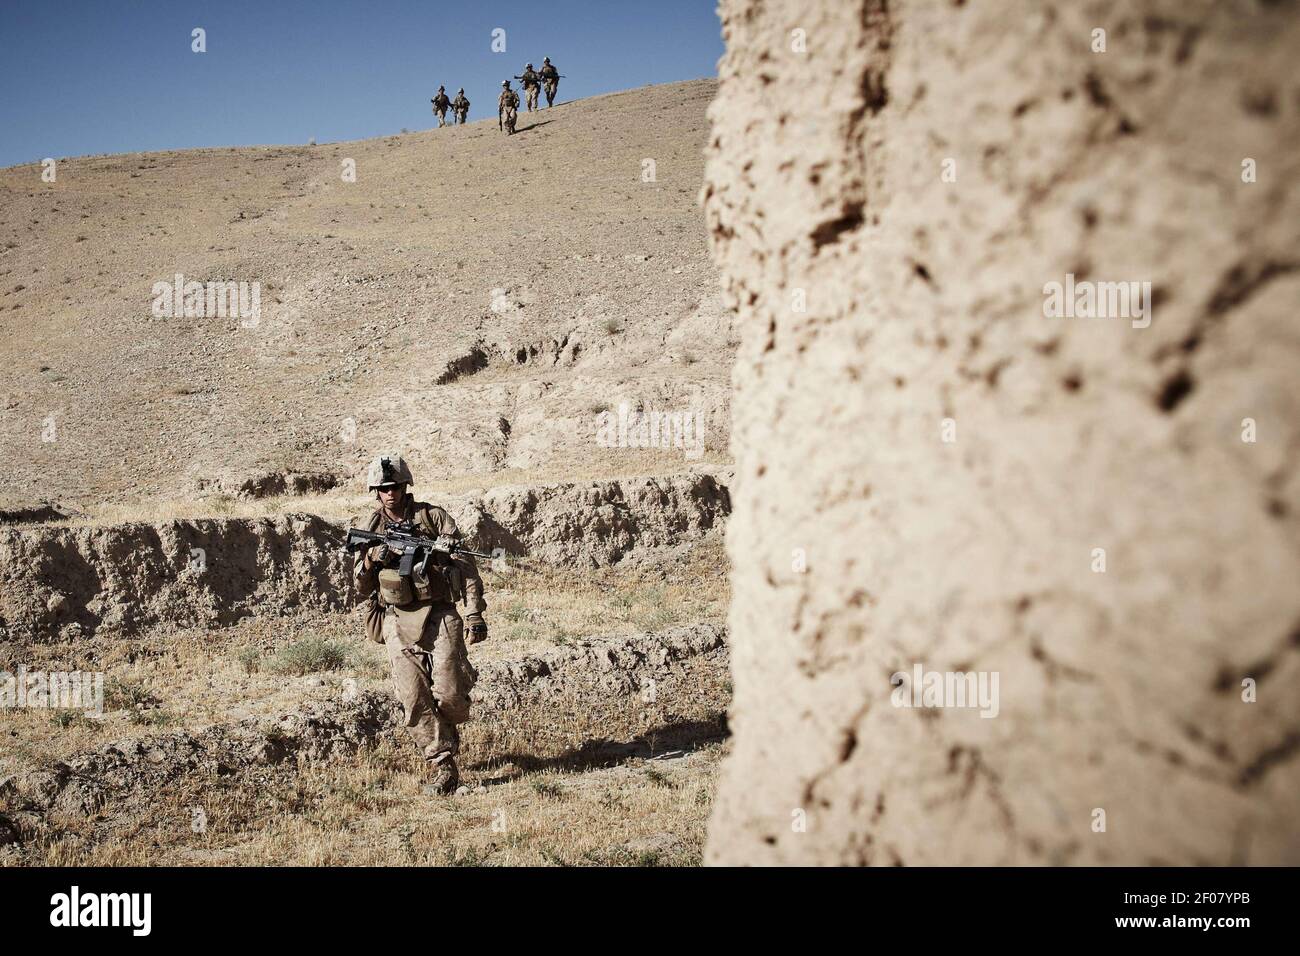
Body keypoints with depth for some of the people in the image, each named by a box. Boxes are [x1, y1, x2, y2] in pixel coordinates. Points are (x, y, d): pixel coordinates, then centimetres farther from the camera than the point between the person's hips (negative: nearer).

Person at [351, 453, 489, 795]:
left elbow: (466, 566, -1)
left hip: (439, 615, -2)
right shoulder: (370, 529, 10)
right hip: (398, 622, 2)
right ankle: (442, 764, 2)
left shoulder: (434, 517, 1)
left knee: (450, 694, -10)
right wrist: (370, 559, -10)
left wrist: (475, 613, -9)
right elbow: (361, 587, 12)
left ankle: (448, 733, 23)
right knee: (415, 699, -7)